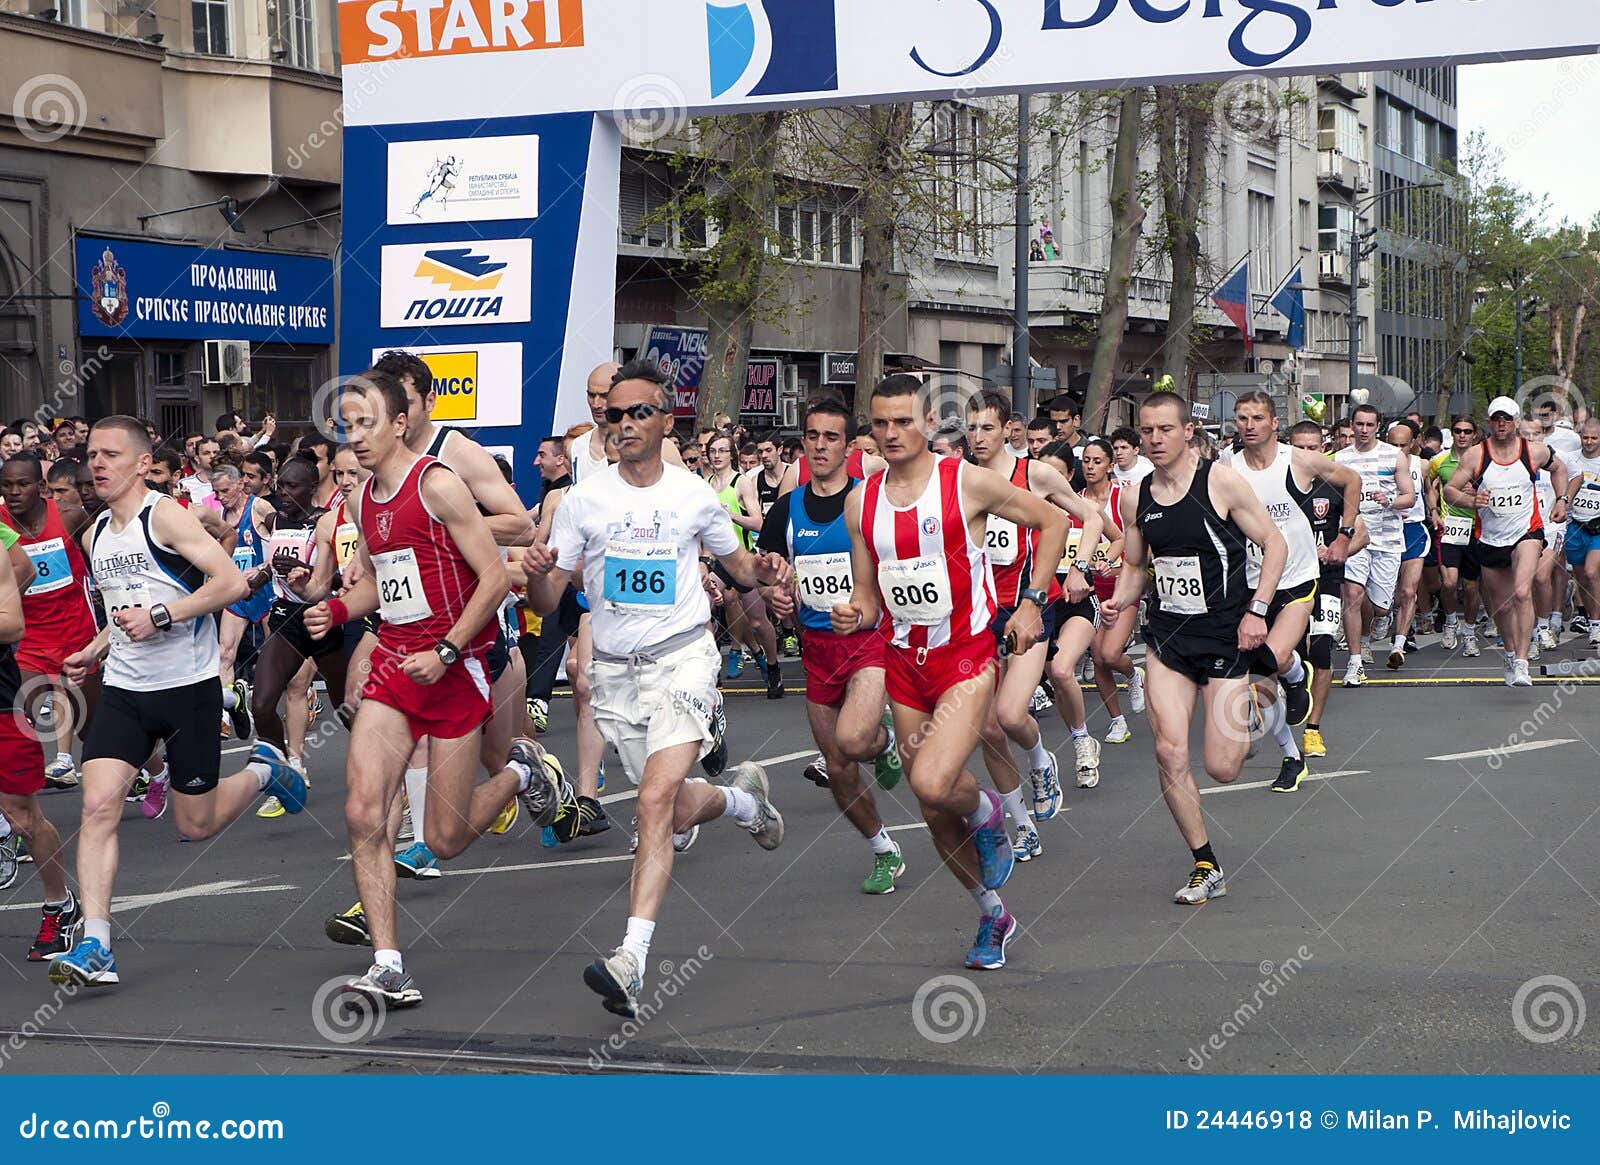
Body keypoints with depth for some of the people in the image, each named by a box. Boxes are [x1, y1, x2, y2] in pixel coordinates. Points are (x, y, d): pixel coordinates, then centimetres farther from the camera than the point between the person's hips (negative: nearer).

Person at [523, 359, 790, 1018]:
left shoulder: (695, 496, 1)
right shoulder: (582, 500, 0)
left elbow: (734, 561, 19)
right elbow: (548, 603, 1)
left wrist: (761, 569, -5)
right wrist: (536, 575, -23)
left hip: (683, 657, -3)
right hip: (615, 670, 3)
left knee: (654, 803, -20)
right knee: (674, 812, 11)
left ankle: (631, 961, -24)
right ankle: (743, 798, 47)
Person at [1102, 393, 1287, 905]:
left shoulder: (1221, 482, -10)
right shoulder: (1135, 498, 4)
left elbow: (1275, 544, -6)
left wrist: (1256, 609, -15)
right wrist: (1119, 599, -4)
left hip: (1226, 636, -4)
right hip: (1168, 638, 4)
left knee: (1222, 769, -4)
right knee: (1169, 752, -11)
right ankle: (1206, 867, 4)